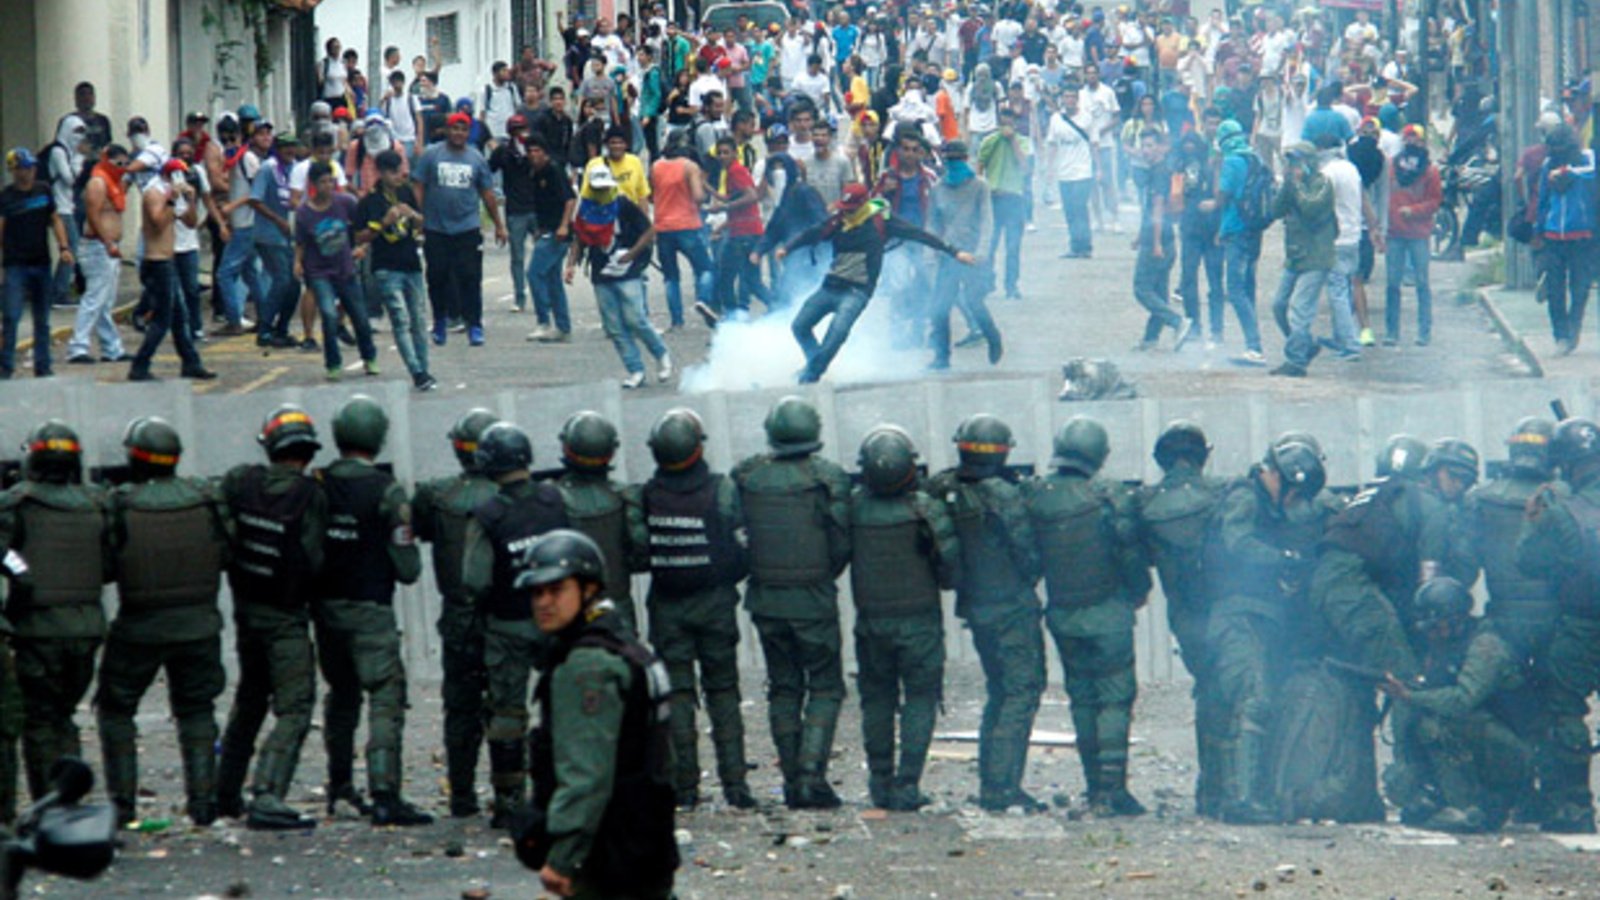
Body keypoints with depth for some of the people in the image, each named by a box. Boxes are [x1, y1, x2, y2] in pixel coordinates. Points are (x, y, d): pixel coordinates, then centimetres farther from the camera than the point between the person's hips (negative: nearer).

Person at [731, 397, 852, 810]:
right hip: (813, 602, -3)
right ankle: (811, 775, -8)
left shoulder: (747, 477, -3)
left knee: (783, 689, 14)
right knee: (825, 689, 6)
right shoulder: (828, 478, -12)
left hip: (765, 600, 3)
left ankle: (792, 779, 13)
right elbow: (842, 543, -8)